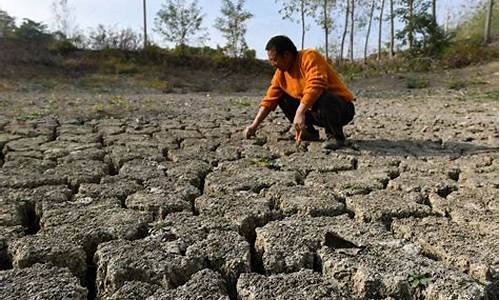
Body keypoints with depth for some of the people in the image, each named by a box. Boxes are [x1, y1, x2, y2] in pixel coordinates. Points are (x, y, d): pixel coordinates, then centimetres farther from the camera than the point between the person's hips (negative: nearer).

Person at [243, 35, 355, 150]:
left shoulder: (310, 57, -19)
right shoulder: (280, 73, 3)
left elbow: (315, 85, -35)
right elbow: (269, 100, 4)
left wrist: (300, 112, -42)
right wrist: (254, 125, -2)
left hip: (342, 110, -7)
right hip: (317, 112, 7)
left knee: (323, 99, -39)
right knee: (282, 98, 2)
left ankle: (336, 136, -13)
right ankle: (309, 133, 8)